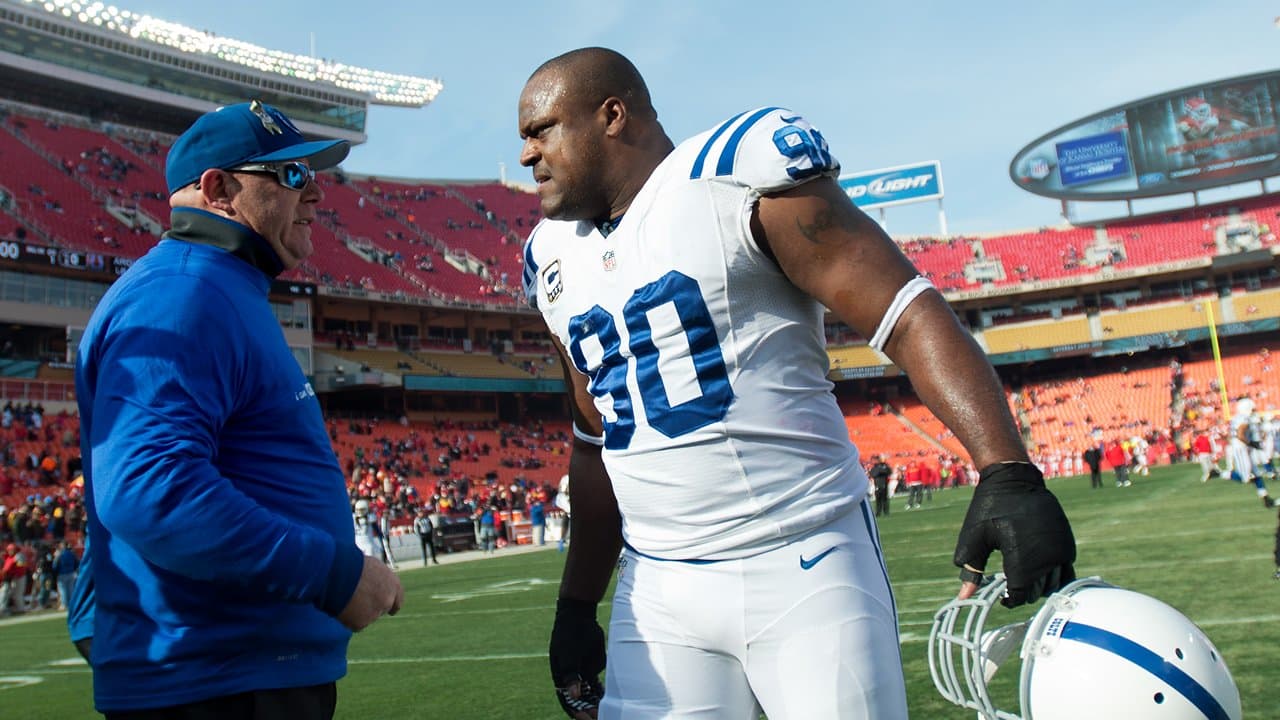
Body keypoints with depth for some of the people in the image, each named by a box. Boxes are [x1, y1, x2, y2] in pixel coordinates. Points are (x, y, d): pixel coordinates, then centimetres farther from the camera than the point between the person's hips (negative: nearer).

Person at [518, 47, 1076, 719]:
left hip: (806, 570, -5)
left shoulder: (735, 175, -8)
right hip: (657, 591, 6)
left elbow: (909, 315, -14)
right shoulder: (554, 257, 13)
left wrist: (1006, 472, -26)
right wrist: (577, 604, 19)